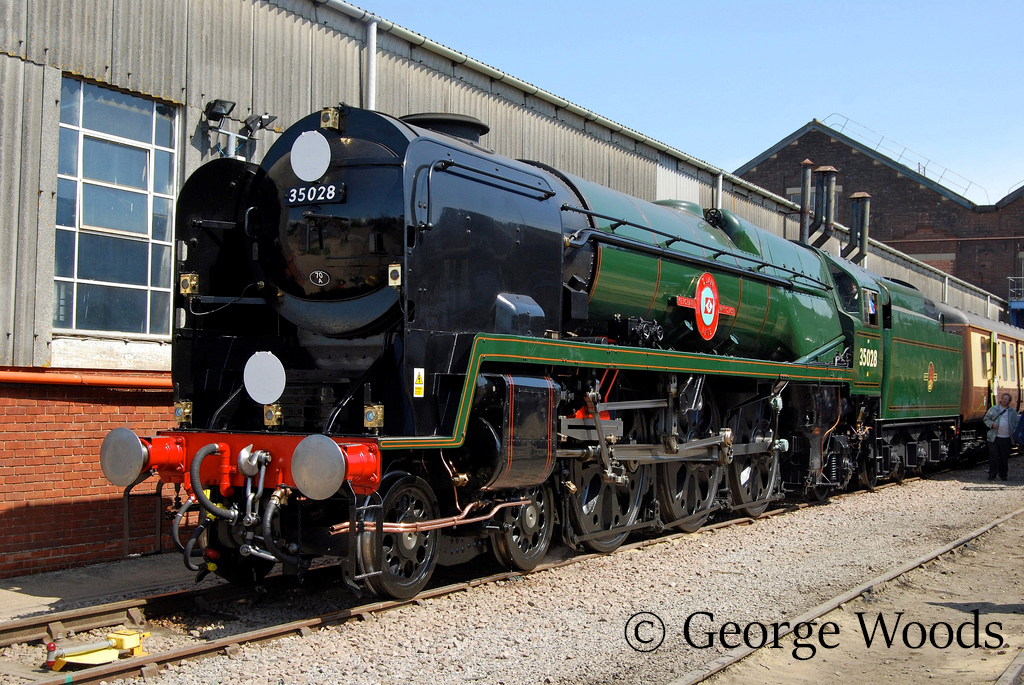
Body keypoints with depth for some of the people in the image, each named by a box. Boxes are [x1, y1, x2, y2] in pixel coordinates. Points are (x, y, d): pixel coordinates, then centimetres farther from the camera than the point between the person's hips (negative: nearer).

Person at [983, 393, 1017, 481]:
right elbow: (986, 419, 11)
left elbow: (1016, 424, 16)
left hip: (1006, 438, 1)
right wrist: (992, 424, -8)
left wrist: (1014, 432, -1)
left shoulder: (1012, 412, 13)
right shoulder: (993, 409, 9)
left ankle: (1003, 474, 16)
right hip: (994, 437, -1)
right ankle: (992, 475, 0)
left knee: (1004, 457, 5)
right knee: (993, 456, -5)